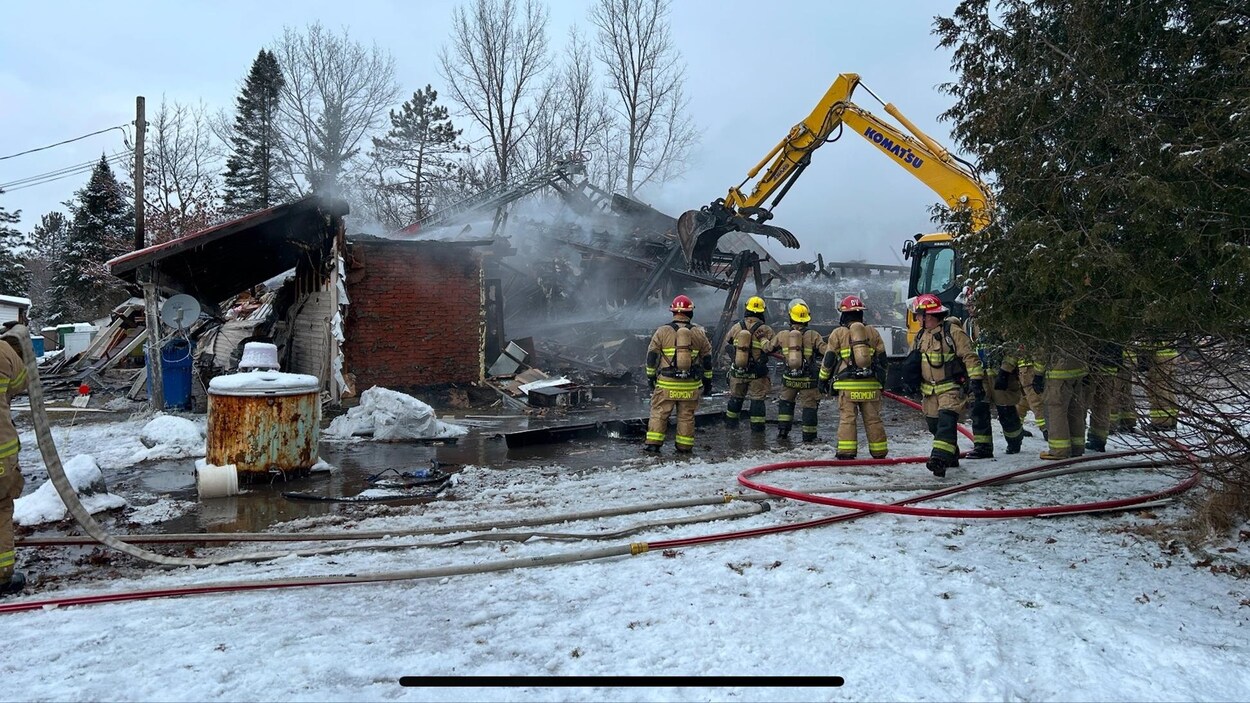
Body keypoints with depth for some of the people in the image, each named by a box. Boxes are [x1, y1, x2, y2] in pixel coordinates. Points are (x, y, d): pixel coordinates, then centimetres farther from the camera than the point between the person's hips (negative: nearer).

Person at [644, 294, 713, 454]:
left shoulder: (662, 331, -1)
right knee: (686, 415, 10)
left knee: (659, 413, 7)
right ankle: (684, 446, 14)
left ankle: (653, 443, 5)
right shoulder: (699, 333, 4)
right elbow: (707, 359, 9)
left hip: (666, 383, -1)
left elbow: (652, 356, 2)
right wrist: (708, 381, 18)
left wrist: (650, 376, 12)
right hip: (691, 385, 1)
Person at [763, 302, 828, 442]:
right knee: (809, 406, 9)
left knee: (785, 402, 22)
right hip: (809, 379, -2)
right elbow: (826, 352, -14)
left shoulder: (782, 335, -2)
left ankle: (782, 430, 18)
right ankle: (808, 435, 14)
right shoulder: (813, 335, -9)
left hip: (789, 378, 2)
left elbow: (767, 349, 10)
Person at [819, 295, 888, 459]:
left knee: (847, 418, -1)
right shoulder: (873, 332, 11)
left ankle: (846, 451, -5)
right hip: (871, 384, 3)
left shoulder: (838, 333, 2)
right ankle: (879, 452, 15)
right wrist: (882, 379, 27)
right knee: (873, 418, 9)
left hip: (847, 384, -3)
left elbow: (828, 359, 3)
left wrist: (823, 379, 13)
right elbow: (882, 358, 16)